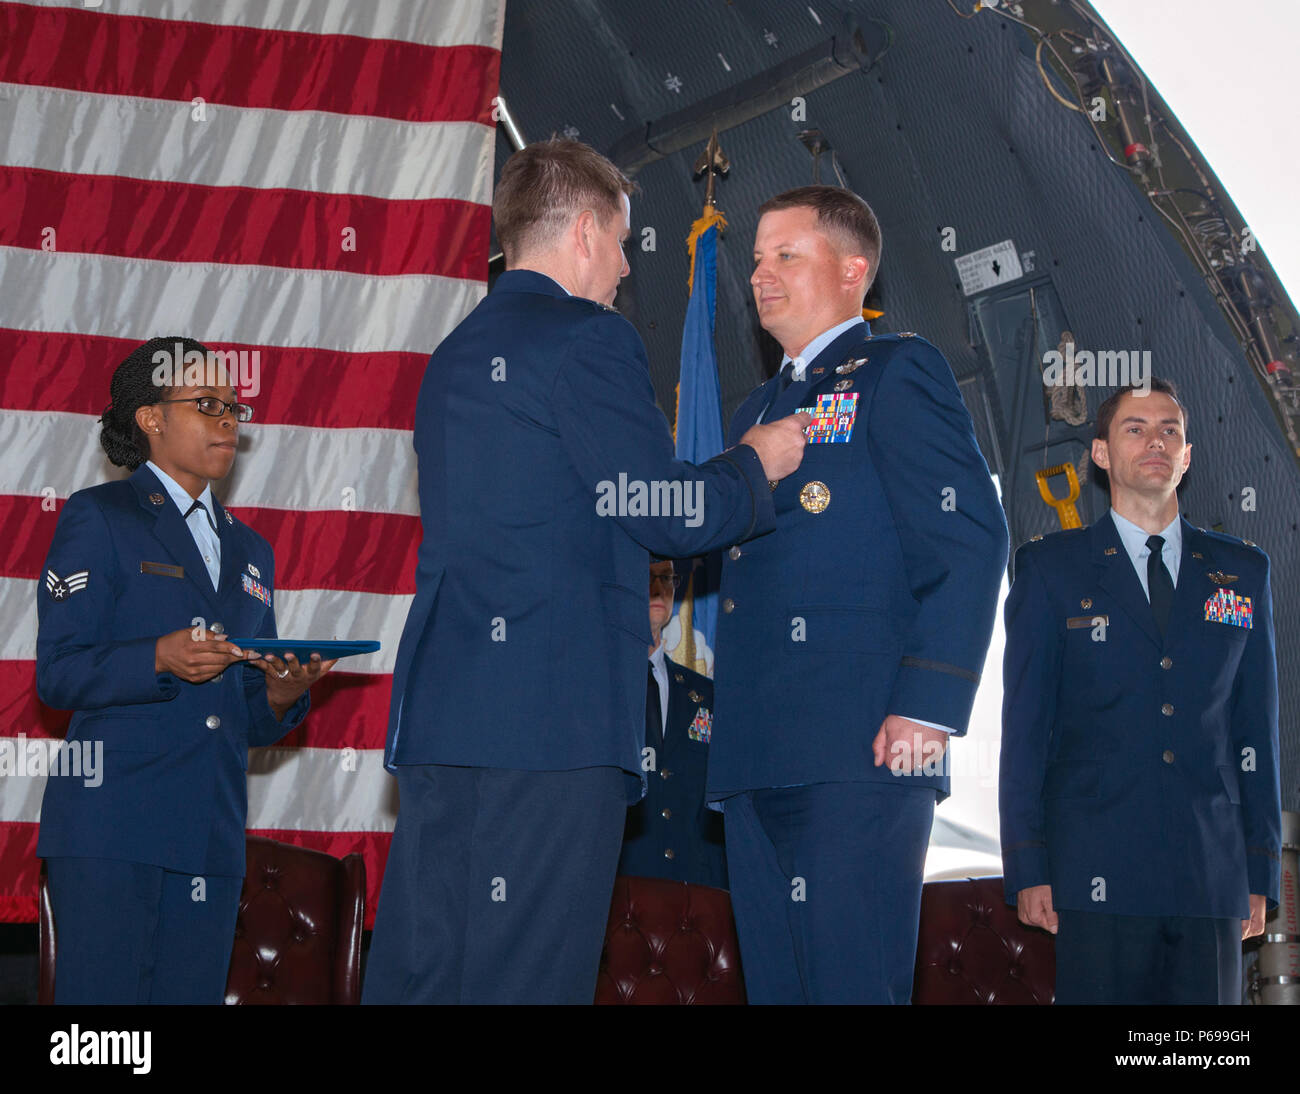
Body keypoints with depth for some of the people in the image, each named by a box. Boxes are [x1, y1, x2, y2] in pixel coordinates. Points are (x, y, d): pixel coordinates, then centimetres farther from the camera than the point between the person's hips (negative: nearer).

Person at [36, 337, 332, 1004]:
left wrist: (281, 696, -1)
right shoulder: (99, 518, 4)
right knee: (103, 996, -9)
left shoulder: (249, 550, 22)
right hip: (112, 823, -5)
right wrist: (159, 660, -20)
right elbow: (57, 674, -5)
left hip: (212, 835, 6)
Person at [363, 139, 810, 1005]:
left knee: (419, 971, 7)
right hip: (554, 710, -9)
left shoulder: (456, 355, 22)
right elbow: (665, 513, -7)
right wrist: (758, 464, 11)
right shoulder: (587, 337, -5)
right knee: (525, 976, -7)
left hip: (438, 708, 9)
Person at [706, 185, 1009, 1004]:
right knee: (776, 983, 8)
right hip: (758, 754, 8)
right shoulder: (760, 408, 26)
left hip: (862, 748, -8)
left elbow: (971, 540, -10)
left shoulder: (898, 373, 1)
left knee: (851, 982, -10)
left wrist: (928, 706, -19)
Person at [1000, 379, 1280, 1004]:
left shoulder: (1243, 571, 15)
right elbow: (1024, 725, 4)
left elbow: (1256, 726, 13)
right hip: (1097, 873, -2)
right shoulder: (1051, 567, 8)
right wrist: (1027, 869, -3)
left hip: (1213, 876, 2)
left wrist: (1261, 874, 9)